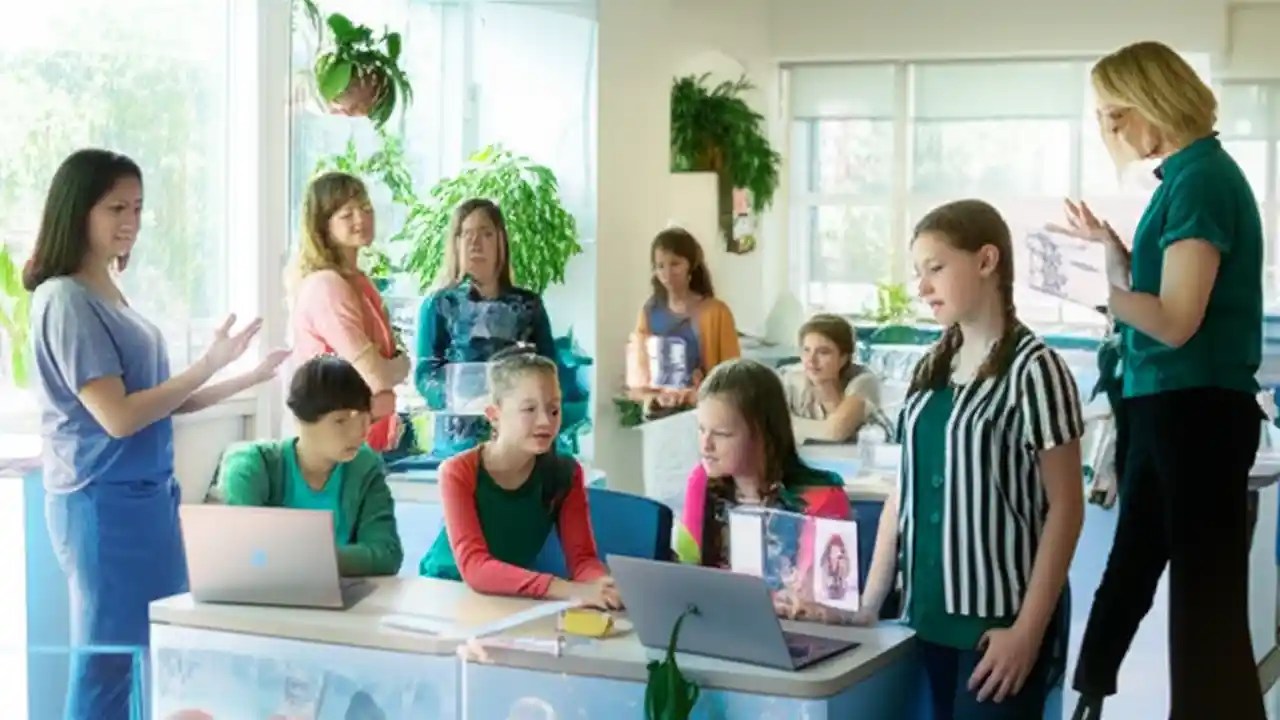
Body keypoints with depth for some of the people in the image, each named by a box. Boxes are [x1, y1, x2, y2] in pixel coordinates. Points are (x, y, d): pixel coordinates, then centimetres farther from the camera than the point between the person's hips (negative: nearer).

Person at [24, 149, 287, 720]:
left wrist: (248, 380, 11)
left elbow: (158, 402, 15)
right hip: (104, 504, -9)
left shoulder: (109, 294, 11)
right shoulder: (65, 300, -15)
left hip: (146, 495, 9)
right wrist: (207, 366, -16)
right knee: (106, 665, -2)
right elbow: (117, 415, -20)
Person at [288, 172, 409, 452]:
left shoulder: (358, 282, 13)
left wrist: (389, 366, -5)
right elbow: (375, 375, -20)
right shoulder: (327, 286, -16)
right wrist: (400, 364, 0)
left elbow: (387, 361, 16)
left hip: (371, 438, 9)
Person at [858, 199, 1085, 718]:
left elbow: (1065, 508, -10)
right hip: (931, 613, 6)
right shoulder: (930, 370, 9)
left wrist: (1029, 629, -15)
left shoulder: (1033, 370, -9)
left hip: (1000, 617, -6)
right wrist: (868, 603, 9)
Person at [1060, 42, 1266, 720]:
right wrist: (1110, 247, 10)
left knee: (1207, 595, -3)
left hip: (1195, 411, -10)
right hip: (1170, 407, 10)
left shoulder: (1201, 178, -15)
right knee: (1130, 570, 19)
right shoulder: (1188, 176, 13)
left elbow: (1175, 321, -21)